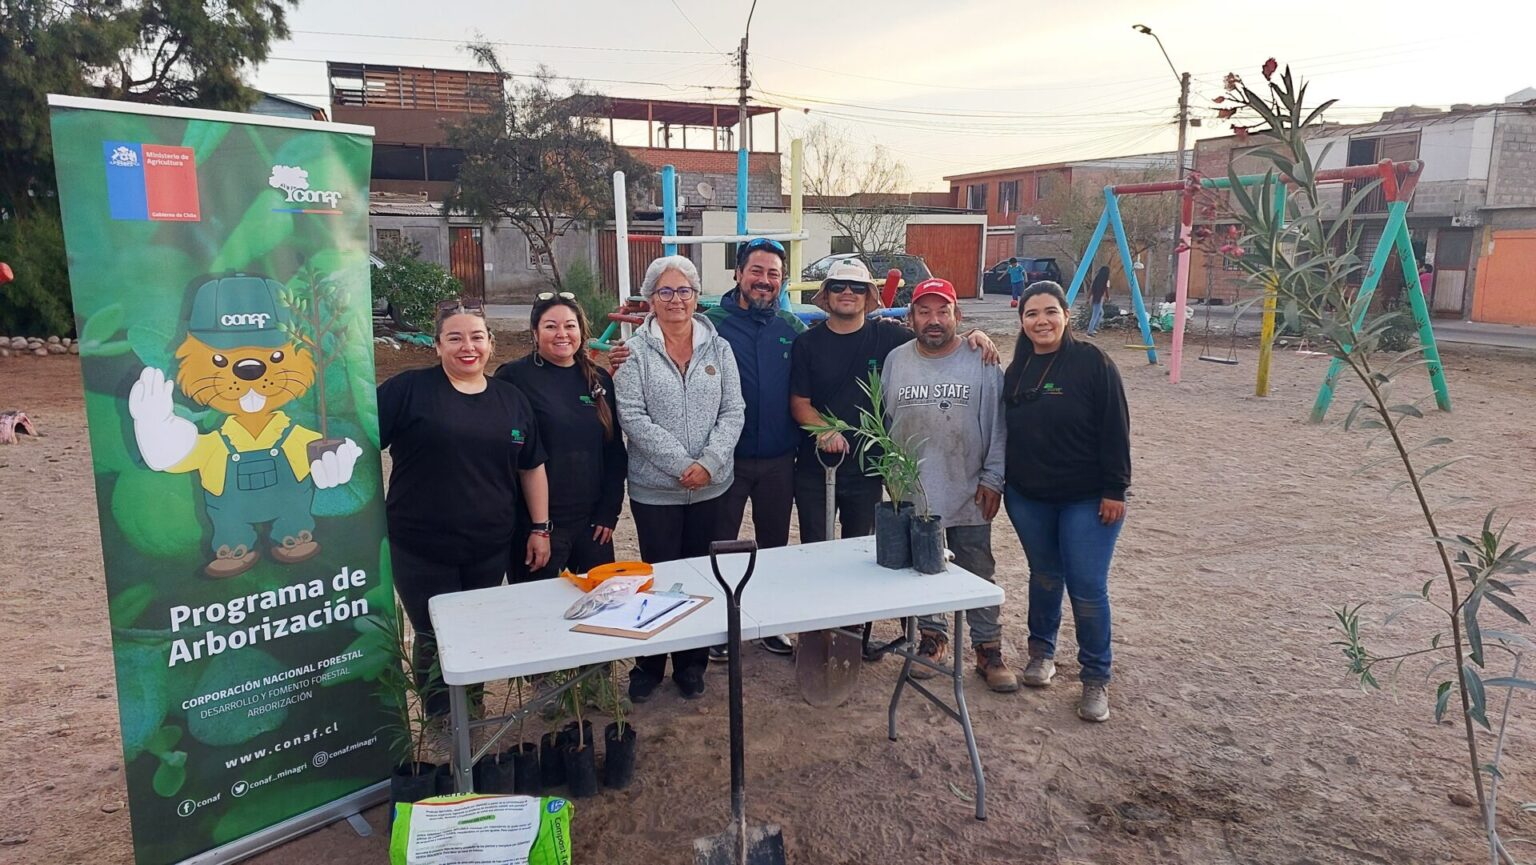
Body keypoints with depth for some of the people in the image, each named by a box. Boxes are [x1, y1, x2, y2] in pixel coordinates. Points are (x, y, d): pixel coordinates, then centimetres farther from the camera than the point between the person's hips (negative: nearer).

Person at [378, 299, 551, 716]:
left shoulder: (512, 399, 7)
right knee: (435, 640, 7)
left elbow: (532, 467, 12)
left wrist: (540, 527, 8)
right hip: (421, 549, -3)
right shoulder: (409, 389, -6)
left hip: (490, 548, 4)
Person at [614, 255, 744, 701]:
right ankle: (649, 665, 25)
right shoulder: (635, 351, -4)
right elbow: (633, 417, -11)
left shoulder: (718, 348, 5)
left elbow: (733, 412, 0)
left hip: (712, 486, 3)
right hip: (655, 489, -2)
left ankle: (692, 664, 27)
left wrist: (709, 462, -14)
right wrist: (682, 464, -17)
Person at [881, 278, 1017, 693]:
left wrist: (993, 479, -7)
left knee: (978, 576, 7)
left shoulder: (981, 362, -6)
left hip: (969, 496, -2)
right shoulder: (896, 361, 2)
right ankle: (932, 639, 33)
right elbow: (883, 424, 7)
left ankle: (988, 650, 21)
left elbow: (998, 426, -4)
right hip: (912, 495, 3)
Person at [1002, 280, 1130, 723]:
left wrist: (1114, 490, -14)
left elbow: (1115, 429, -11)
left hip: (1088, 499, -4)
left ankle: (1096, 678, 12)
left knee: (1088, 588, -3)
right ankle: (1041, 651, 36)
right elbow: (1008, 432, 13)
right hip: (1028, 497, 5)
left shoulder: (1092, 362, -10)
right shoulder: (1016, 370, 7)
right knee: (1044, 577, 17)